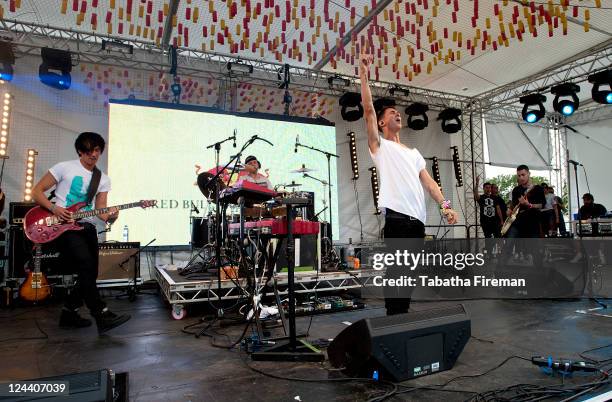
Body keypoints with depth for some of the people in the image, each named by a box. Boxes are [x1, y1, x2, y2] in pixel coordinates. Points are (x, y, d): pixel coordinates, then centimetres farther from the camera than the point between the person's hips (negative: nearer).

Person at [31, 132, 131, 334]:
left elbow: (100, 211, 4)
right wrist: (54, 208, -16)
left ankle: (69, 314, 23)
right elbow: (36, 191, 0)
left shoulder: (103, 179, 11)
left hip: (86, 227, 6)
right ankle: (103, 316, -20)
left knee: (90, 273, 4)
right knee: (86, 267, -22)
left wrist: (110, 216, -18)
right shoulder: (64, 168, -1)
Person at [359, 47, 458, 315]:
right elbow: (368, 110, -5)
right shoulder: (379, 145, 7)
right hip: (396, 217, -7)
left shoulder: (414, 153, 25)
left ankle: (402, 316, 22)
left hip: (418, 218, 7)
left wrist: (445, 205, 2)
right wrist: (364, 75, -8)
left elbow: (428, 182, 16)